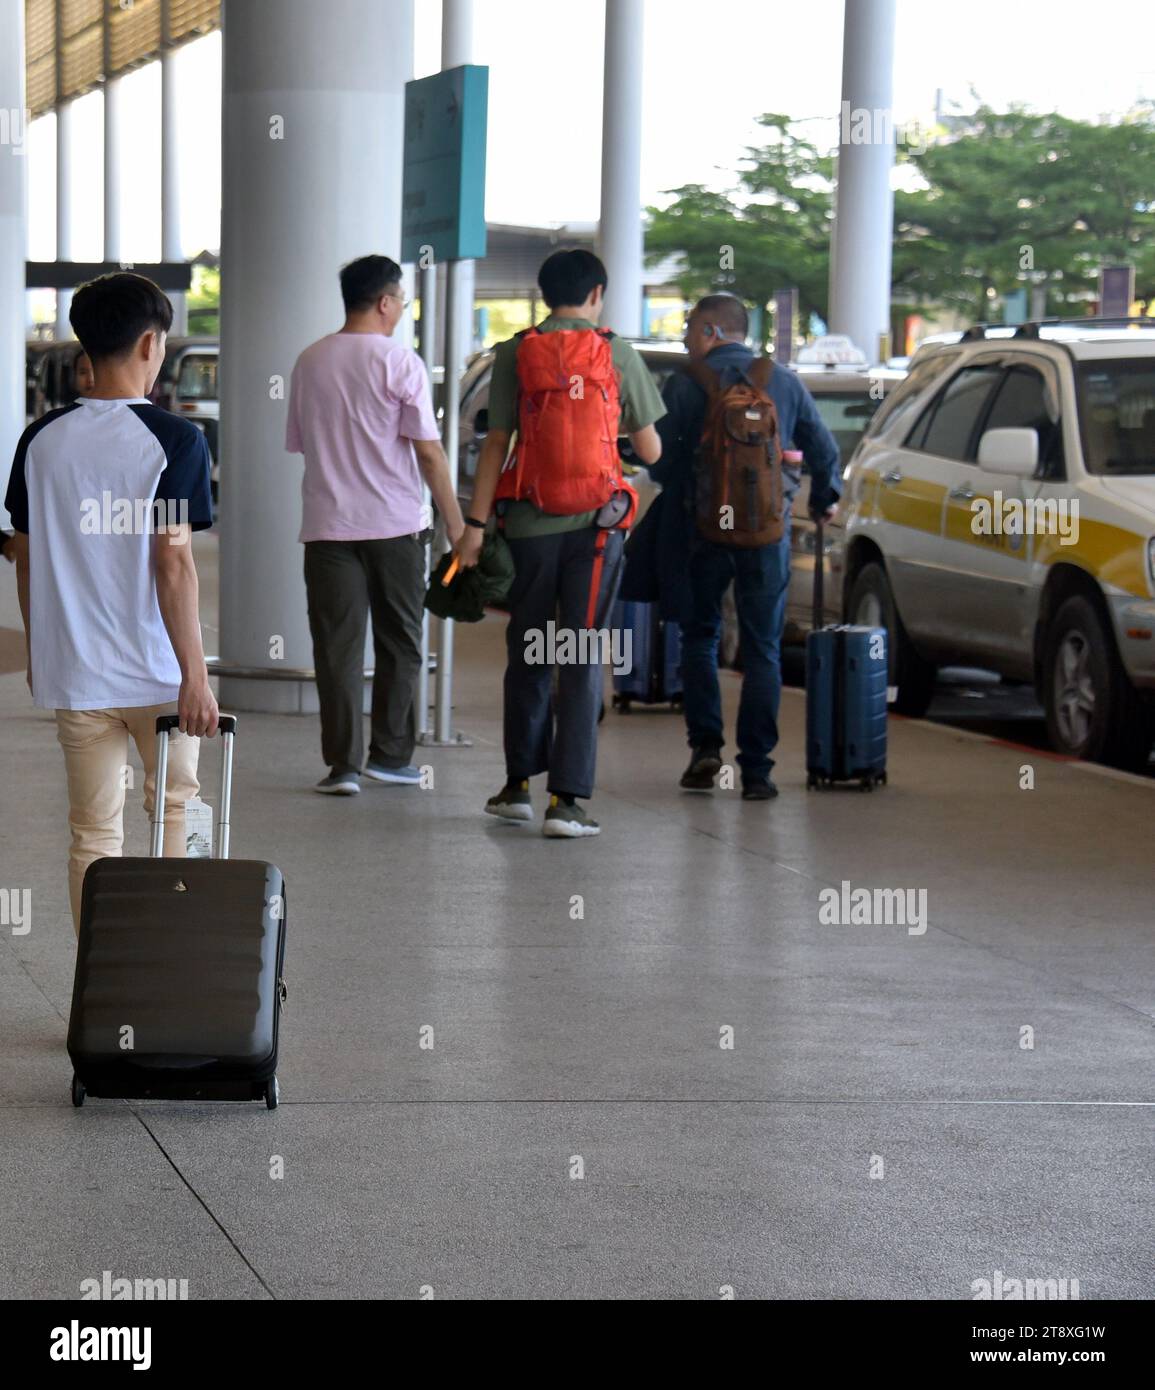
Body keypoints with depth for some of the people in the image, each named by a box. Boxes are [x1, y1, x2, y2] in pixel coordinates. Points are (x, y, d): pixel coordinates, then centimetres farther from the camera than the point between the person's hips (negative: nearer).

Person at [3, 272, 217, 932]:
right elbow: (174, 562, -16)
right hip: (156, 669, -3)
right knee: (177, 807, 18)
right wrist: (195, 673, -14)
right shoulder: (174, 439, -11)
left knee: (94, 833, 8)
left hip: (72, 672, 3)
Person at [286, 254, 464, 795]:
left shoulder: (309, 362, 8)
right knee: (399, 644, 10)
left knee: (337, 647, 3)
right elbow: (428, 450, -9)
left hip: (327, 524, 3)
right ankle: (389, 754, 12)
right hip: (395, 523, -3)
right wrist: (456, 523, -4)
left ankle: (342, 764, 0)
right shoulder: (399, 362, -7)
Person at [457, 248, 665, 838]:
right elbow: (650, 450, 5)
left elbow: (496, 443, -3)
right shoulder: (618, 356, 1)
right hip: (597, 523, -1)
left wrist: (475, 524, -1)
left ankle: (519, 783, 23)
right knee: (582, 660, -1)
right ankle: (566, 799, -7)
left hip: (529, 524, 1)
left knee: (529, 655, 15)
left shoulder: (514, 354, 1)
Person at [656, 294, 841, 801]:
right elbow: (824, 450, 12)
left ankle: (705, 744, 4)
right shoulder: (785, 383, 8)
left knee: (700, 635, 16)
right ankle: (756, 769, 1)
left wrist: (676, 505, 15)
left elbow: (660, 457, -4)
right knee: (763, 648, 5)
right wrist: (824, 500, 30)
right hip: (769, 527, 2)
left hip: (704, 526, -2)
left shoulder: (685, 384, -2)